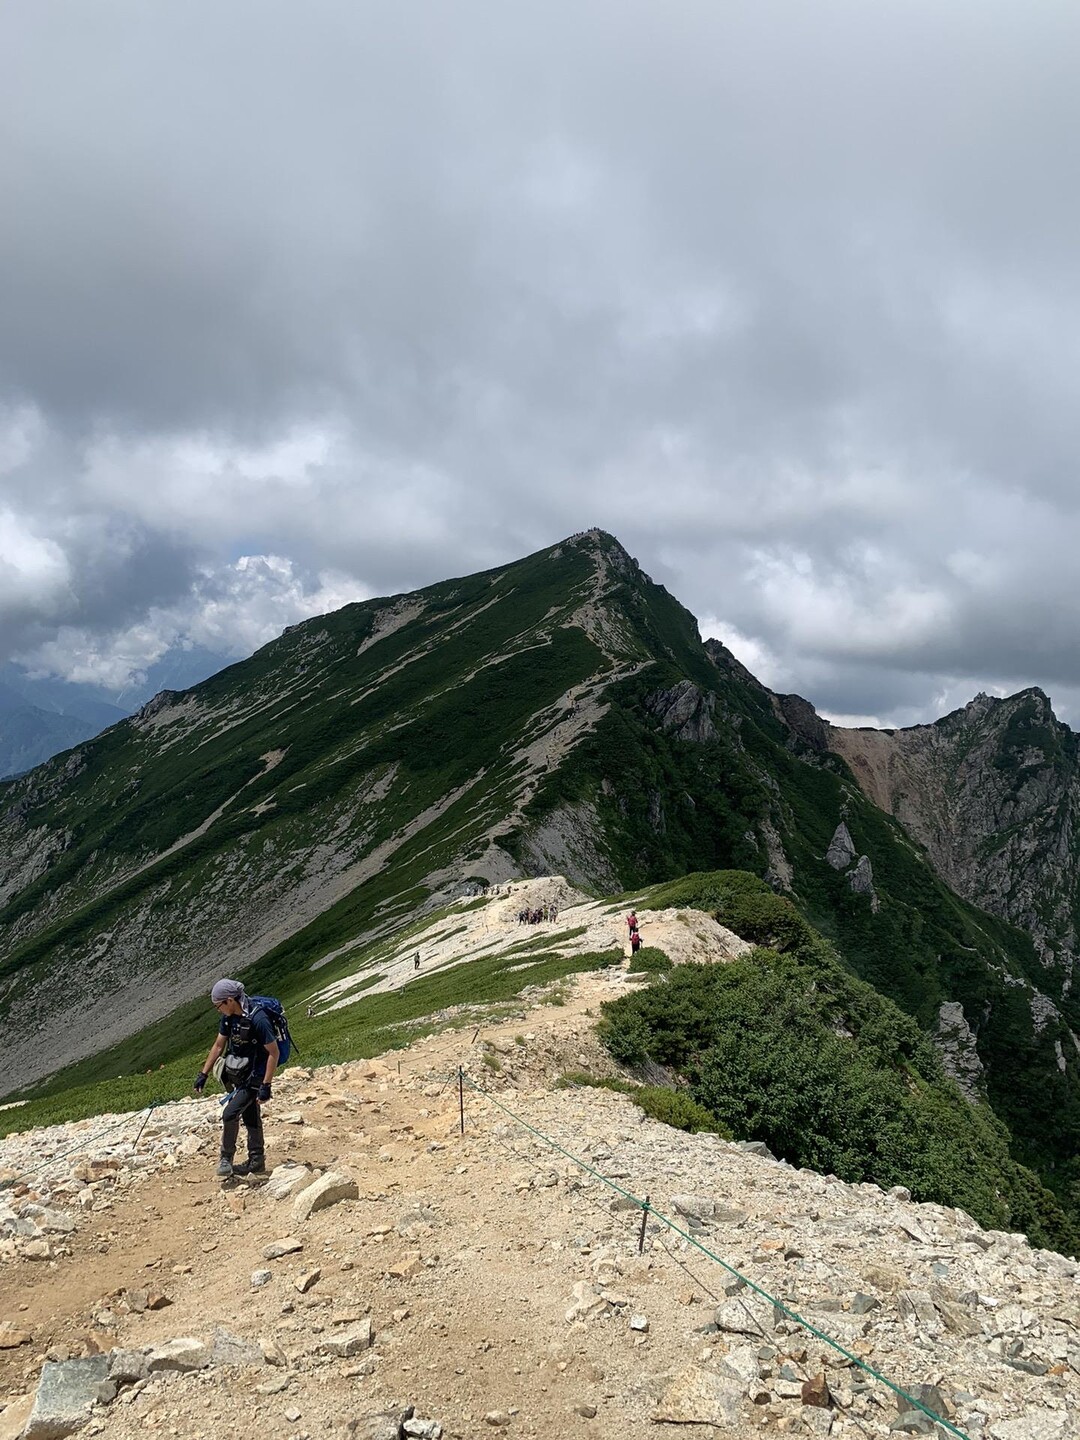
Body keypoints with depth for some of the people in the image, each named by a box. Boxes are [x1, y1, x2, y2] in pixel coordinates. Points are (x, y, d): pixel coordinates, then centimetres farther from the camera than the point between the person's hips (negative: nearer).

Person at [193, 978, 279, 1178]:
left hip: (254, 1077, -7)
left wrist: (266, 1086, -23)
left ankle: (226, 1158, 5)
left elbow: (274, 1053, -23)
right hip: (239, 1076, 8)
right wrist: (203, 1074, 8)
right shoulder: (228, 1017, -3)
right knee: (251, 1119, 15)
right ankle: (256, 1162, 26)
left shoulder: (257, 1019, -28)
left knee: (230, 1114, -14)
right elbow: (218, 1046, 10)